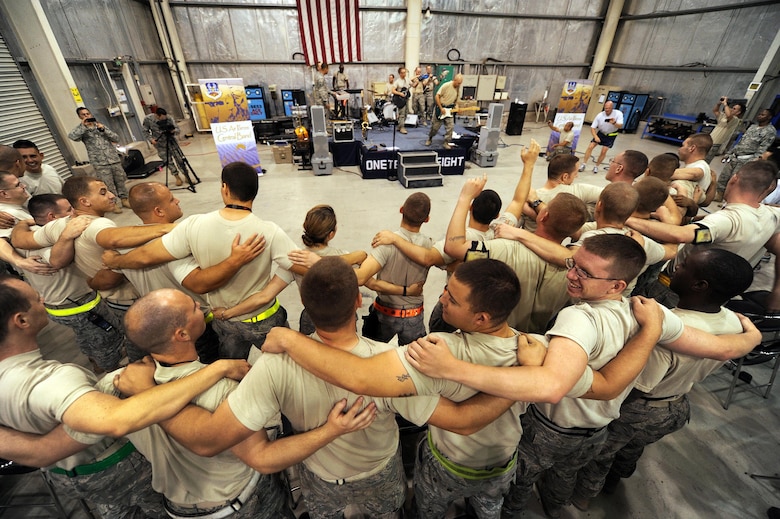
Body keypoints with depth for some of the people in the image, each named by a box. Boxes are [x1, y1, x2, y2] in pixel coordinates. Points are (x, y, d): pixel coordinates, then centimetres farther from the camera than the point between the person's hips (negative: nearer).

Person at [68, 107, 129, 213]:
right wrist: (83, 126, -14)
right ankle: (115, 203, 10)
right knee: (109, 185, 1)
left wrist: (104, 129, -9)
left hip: (114, 159, 2)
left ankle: (124, 199, 23)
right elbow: (71, 136, -15)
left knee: (120, 181, 9)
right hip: (100, 163, -2)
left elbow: (116, 139, 3)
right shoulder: (81, 130, 5)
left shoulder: (101, 126, 13)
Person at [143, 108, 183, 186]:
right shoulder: (147, 119, -14)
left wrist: (173, 130, -37)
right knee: (167, 160, -2)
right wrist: (151, 139, -15)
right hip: (159, 143, 0)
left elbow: (178, 130, -17)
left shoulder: (169, 119, -17)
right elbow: (146, 131, -2)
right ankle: (177, 177, 8)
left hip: (171, 141, 0)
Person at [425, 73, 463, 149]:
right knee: (435, 126, 3)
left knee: (450, 127, -6)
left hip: (449, 110, 4)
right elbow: (437, 96, -16)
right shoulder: (446, 85, -17)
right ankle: (429, 138, 27)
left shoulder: (458, 88, 0)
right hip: (440, 108, -4)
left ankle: (446, 143, 3)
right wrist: (441, 108, -18)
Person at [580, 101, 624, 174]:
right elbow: (592, 128, -16)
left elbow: (620, 126, -25)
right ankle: (583, 164, -2)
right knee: (590, 147, -10)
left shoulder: (618, 114, -22)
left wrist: (614, 123, -48)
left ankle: (596, 167, 9)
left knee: (603, 151, -7)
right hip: (601, 133, 1)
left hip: (611, 135, -1)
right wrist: (595, 137, -32)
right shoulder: (600, 115, -20)